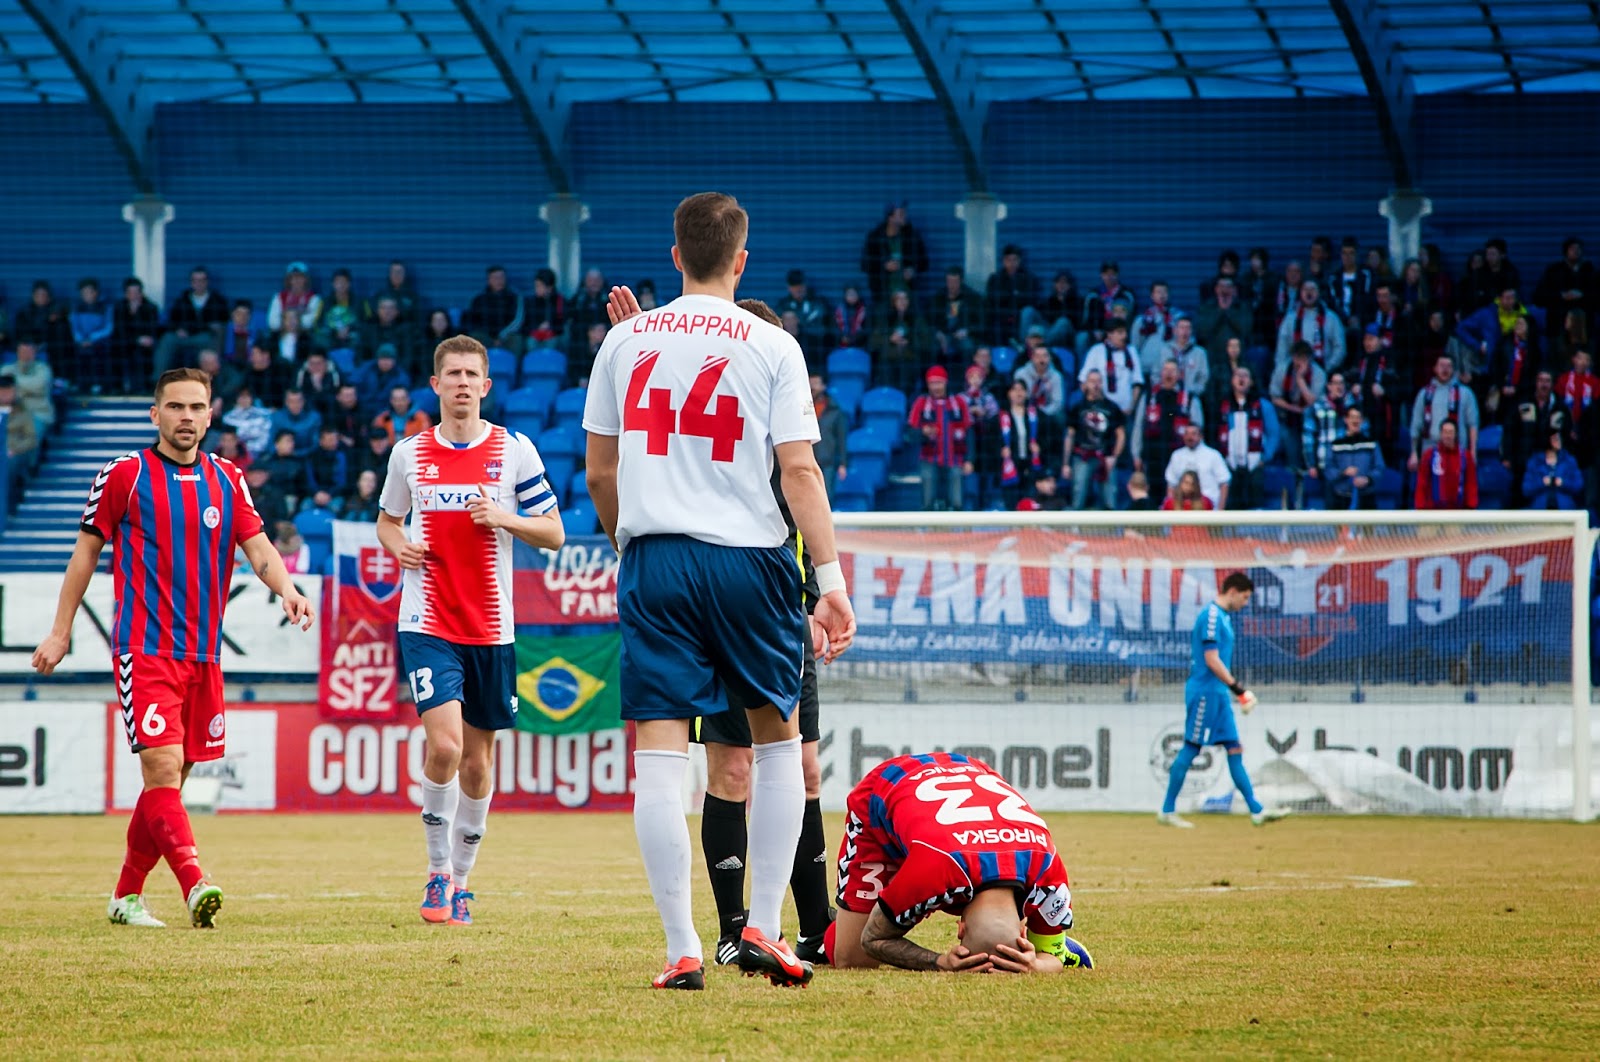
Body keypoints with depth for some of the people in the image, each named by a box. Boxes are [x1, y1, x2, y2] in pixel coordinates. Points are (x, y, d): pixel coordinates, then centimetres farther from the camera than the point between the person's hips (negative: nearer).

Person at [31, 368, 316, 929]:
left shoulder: (226, 480, 10)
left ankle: (127, 895, 21)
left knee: (169, 779, 9)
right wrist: (60, 631, 5)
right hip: (144, 648, -5)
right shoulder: (124, 474, -1)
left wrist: (286, 588, -19)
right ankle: (195, 885, -28)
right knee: (163, 768, -17)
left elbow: (258, 547, 3)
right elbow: (87, 550, 5)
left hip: (203, 653, 5)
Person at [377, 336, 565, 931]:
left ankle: (461, 880, 22)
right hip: (428, 622, -1)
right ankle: (438, 871, -3)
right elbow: (387, 521, 21)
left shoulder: (514, 451, 2)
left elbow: (554, 533, 4)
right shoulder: (409, 454, 6)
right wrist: (397, 544, -2)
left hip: (491, 627, 1)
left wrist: (502, 518, -13)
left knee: (477, 760, 7)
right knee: (444, 745, -18)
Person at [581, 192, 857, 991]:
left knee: (658, 754, -1)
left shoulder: (626, 340, 8)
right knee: (778, 741, 15)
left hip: (652, 558, 1)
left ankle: (682, 949, -7)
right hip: (746, 559, -1)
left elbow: (599, 471, 12)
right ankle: (763, 928, 7)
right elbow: (798, 470, -7)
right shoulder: (772, 347, -1)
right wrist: (831, 580, -8)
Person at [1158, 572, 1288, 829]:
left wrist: (1237, 691, 15)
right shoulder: (1211, 616, -14)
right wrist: (1238, 688, -18)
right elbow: (1212, 660, -20)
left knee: (1235, 750, 6)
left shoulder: (1223, 617, 16)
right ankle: (1167, 811, 2)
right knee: (1191, 749, -5)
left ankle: (1256, 810, 5)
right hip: (1205, 691, -10)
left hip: (1219, 694, 10)